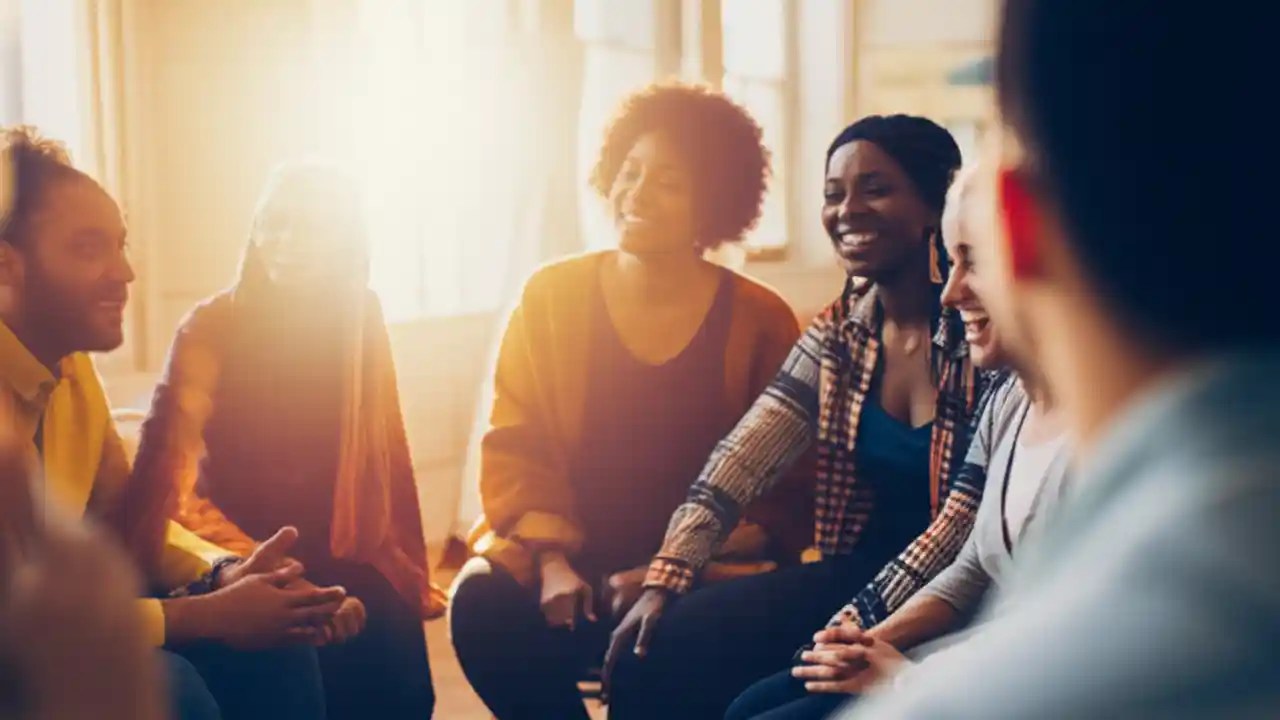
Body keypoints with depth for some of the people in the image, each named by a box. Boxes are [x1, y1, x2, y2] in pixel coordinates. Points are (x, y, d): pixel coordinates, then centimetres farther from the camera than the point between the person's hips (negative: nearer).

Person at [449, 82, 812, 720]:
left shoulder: (760, 321, -1)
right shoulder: (553, 296, 3)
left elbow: (778, 486, -2)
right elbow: (515, 449, 1)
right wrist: (553, 560, -15)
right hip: (569, 555, 2)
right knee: (483, 602, -28)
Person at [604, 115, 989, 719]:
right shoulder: (840, 331, 6)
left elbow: (976, 505, -19)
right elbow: (744, 457, -4)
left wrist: (866, 620, -24)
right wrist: (664, 579, -16)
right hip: (862, 569, 6)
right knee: (657, 654, -10)